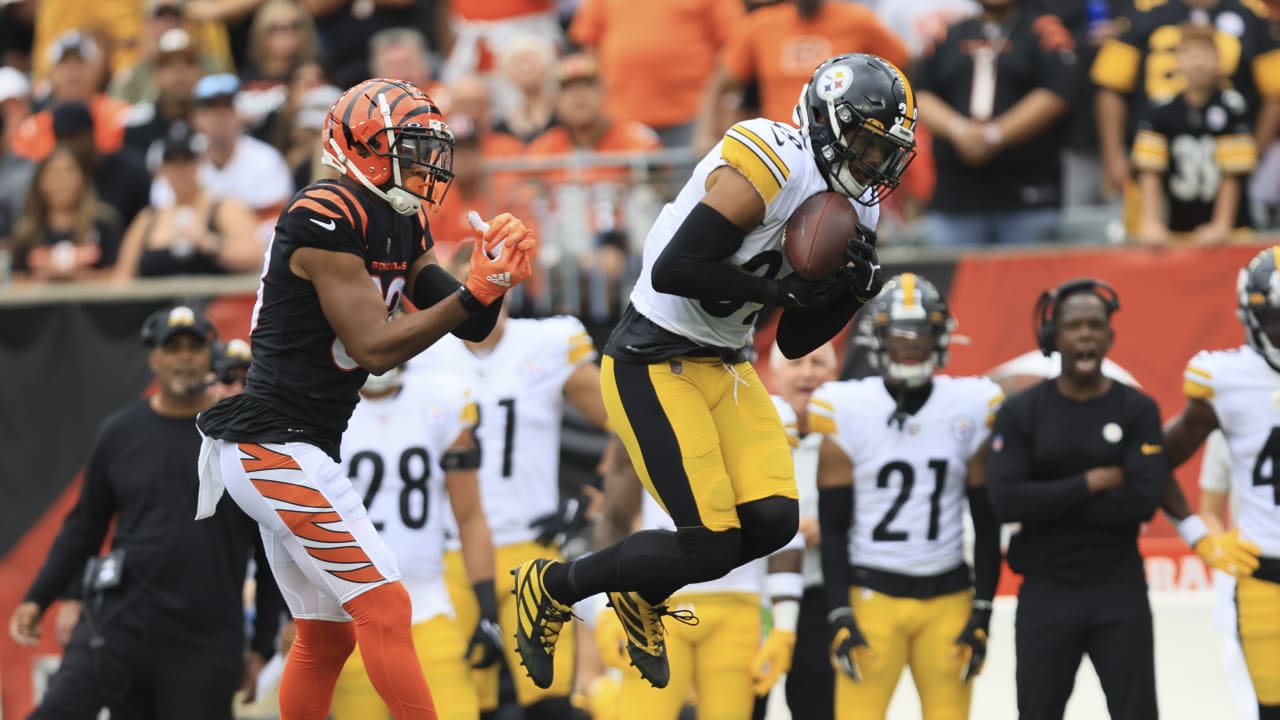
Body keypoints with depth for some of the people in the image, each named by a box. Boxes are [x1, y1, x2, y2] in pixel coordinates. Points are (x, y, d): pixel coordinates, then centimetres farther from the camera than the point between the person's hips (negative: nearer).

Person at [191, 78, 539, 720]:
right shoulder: (327, 221, -17)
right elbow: (374, 349, -21)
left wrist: (495, 277, -9)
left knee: (325, 637, 14)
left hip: (296, 450, 10)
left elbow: (471, 327, 11)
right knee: (384, 610, -13)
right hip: (275, 448, -10)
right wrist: (474, 292, -25)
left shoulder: (403, 227, 11)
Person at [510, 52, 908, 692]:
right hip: (651, 365, -9)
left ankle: (642, 594, 23)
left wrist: (852, 291, -5)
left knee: (772, 520, -4)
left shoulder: (853, 208, 8)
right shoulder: (772, 163, -21)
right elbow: (674, 270, -27)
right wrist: (778, 289, -24)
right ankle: (552, 587, 10)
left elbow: (795, 343, 12)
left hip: (723, 366, 9)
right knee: (711, 548, -12)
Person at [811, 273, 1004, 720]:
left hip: (948, 598, 2)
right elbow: (833, 528, 0)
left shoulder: (971, 410, 2)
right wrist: (840, 617, -6)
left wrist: (982, 614, 1)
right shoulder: (847, 412, -3)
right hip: (872, 595, -2)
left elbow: (987, 524, 6)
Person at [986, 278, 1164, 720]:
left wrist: (1050, 505, -13)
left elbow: (1143, 500, -13)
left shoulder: (1137, 410, -1)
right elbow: (1005, 501, -13)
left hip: (1120, 589, 0)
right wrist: (1091, 483, -14)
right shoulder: (1020, 413, -1)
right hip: (1046, 592, 0)